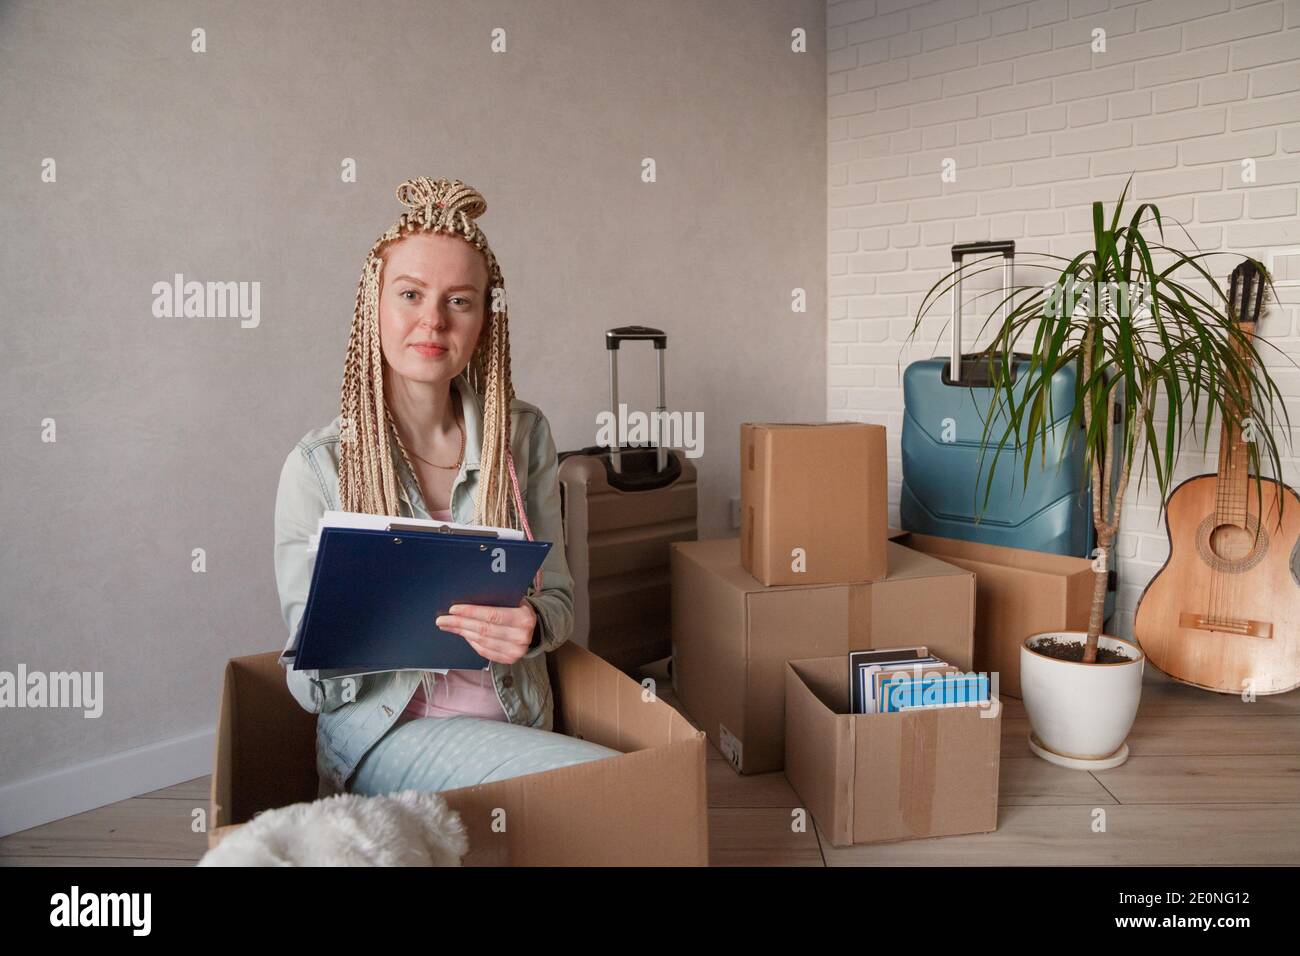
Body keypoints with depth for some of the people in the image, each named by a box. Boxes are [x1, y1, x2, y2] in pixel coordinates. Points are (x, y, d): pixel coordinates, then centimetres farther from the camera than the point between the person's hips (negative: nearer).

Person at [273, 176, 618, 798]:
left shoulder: (524, 436, 0)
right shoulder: (318, 465, -7)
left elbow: (559, 600, 5)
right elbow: (309, 683, -5)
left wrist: (530, 626, -21)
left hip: (514, 719, 4)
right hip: (385, 730, -4)